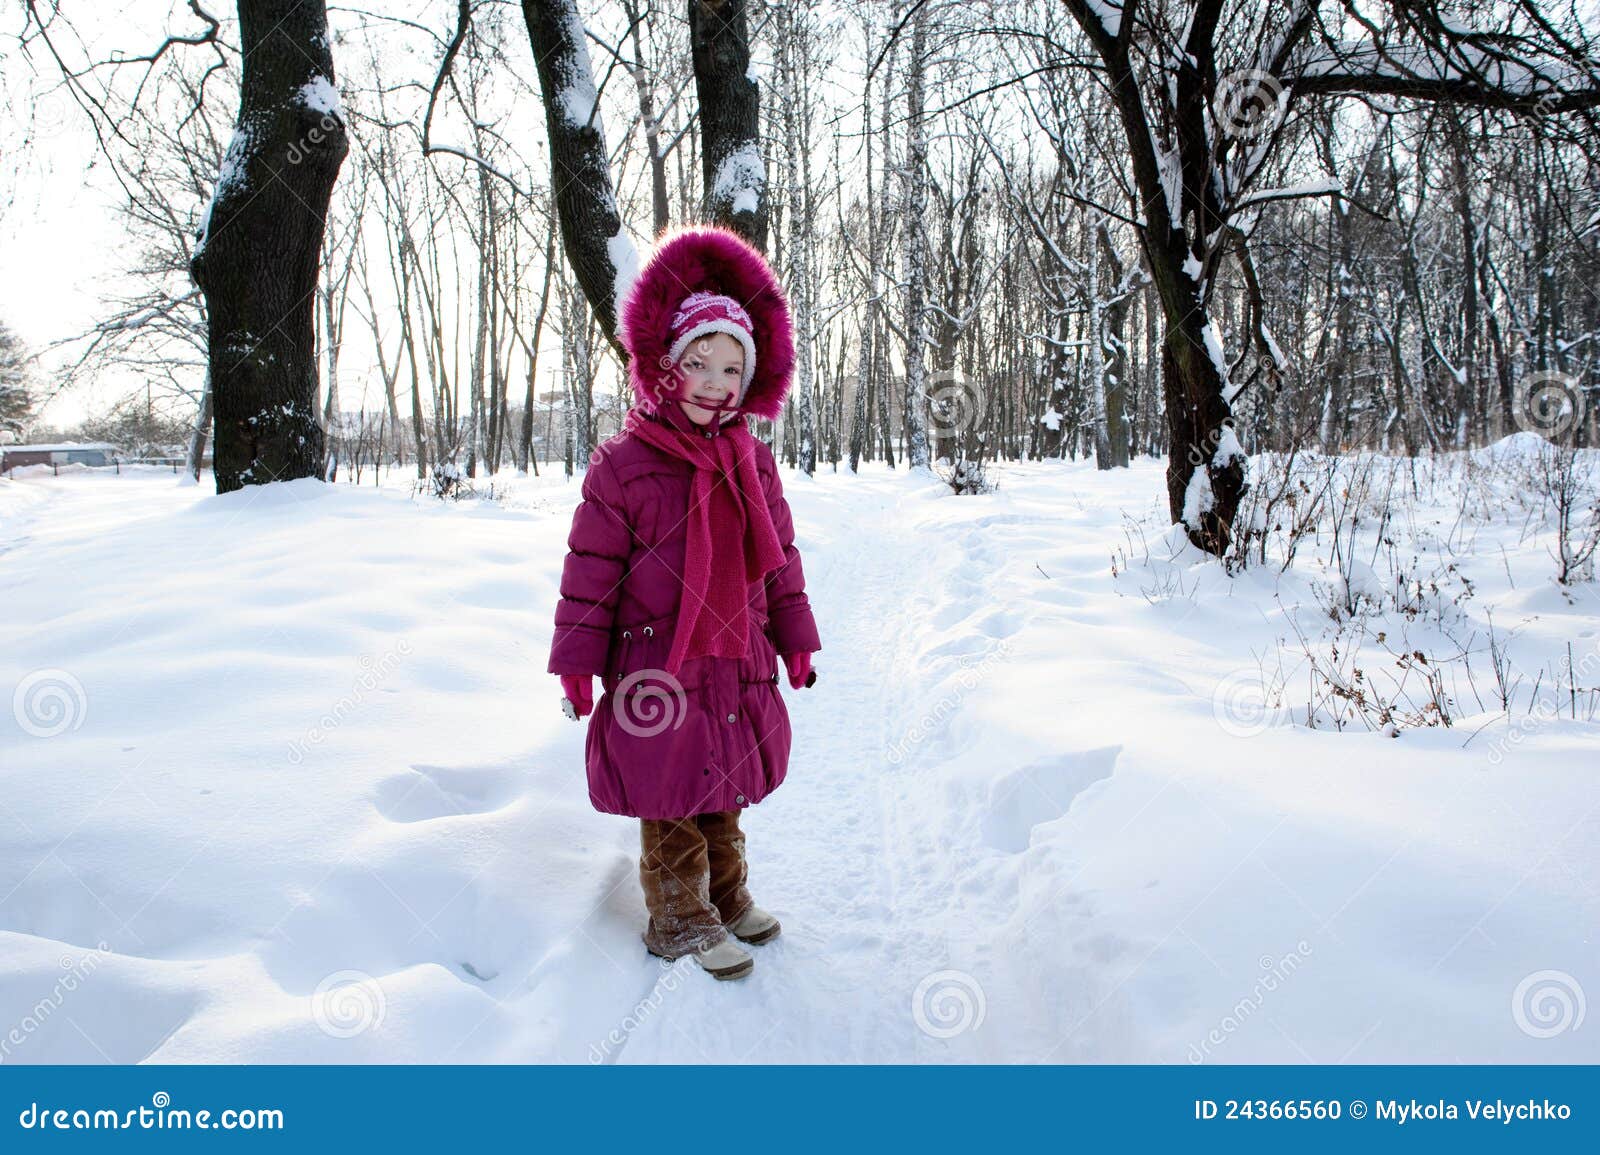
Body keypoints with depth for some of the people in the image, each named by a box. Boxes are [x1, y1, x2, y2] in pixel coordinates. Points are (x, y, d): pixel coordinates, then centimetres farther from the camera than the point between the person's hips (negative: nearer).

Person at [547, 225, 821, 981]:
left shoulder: (753, 460, 5)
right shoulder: (623, 462, -9)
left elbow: (779, 558, 13)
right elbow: (590, 567, -7)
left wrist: (795, 639, 13)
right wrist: (576, 661, -8)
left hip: (737, 664, 5)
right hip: (655, 670, -4)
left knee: (725, 788, 18)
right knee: (670, 802, 5)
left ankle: (727, 895, 37)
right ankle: (679, 917, 22)